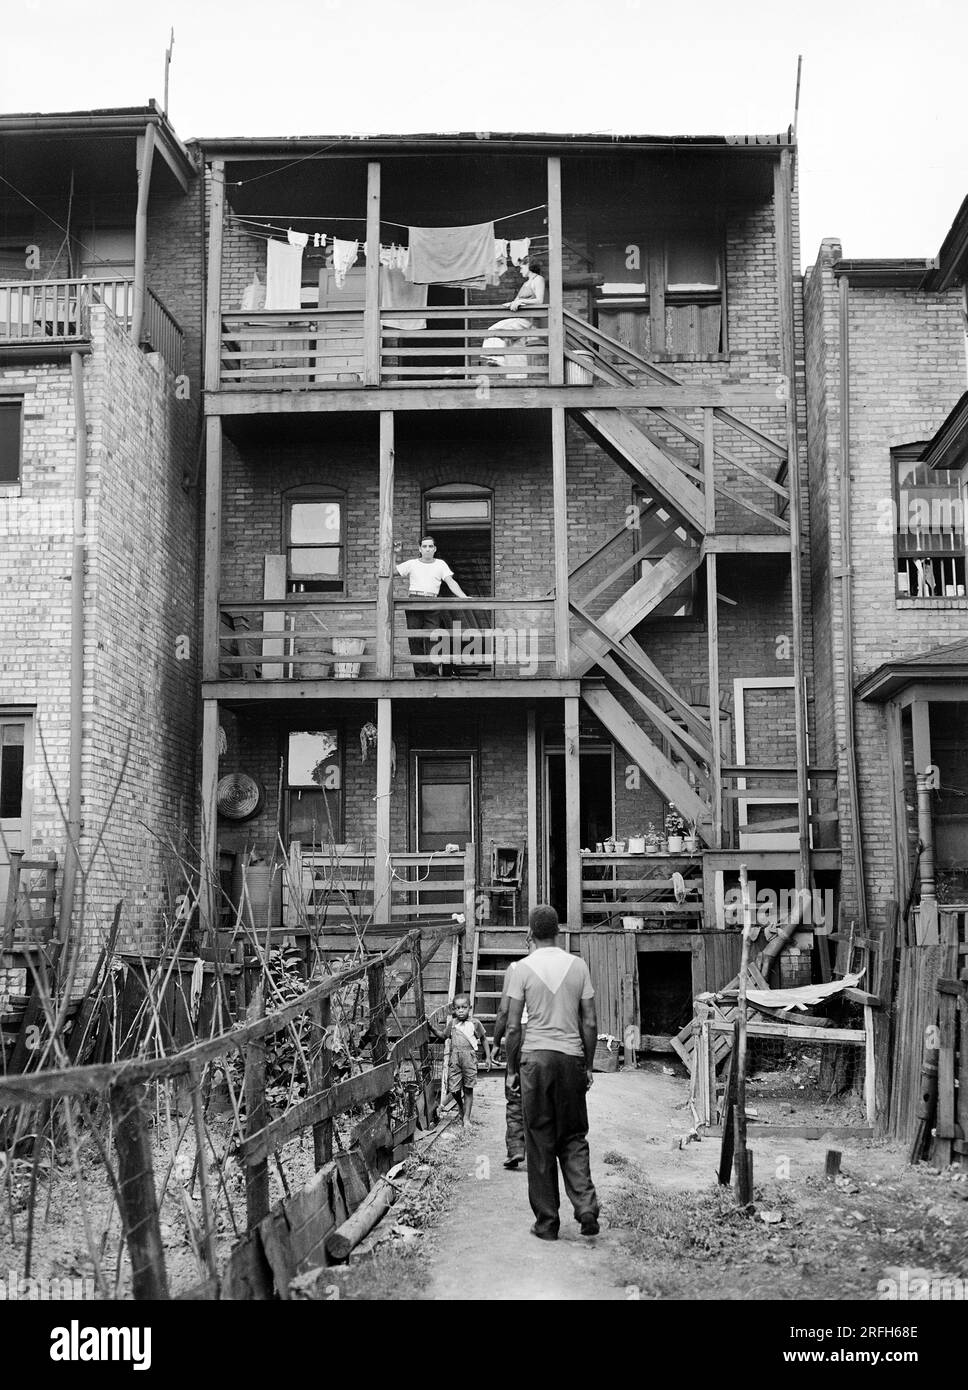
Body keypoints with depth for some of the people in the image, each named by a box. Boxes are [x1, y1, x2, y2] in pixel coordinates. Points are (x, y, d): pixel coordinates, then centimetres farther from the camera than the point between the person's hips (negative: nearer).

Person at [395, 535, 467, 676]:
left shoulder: (440, 564, 16)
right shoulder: (412, 564, 16)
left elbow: (450, 582, 5)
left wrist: (463, 597, -8)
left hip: (432, 604, 0)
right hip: (414, 601, 0)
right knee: (415, 640, -3)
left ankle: (434, 671, -6)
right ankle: (420, 673, 0)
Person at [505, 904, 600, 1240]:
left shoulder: (523, 968, -3)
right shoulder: (578, 965, 4)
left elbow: (513, 1026, -4)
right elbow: (590, 1023, 4)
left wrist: (512, 1068, 7)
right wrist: (588, 1066, 14)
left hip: (535, 1057, -2)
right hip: (572, 1057, 2)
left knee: (540, 1142, 5)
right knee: (574, 1138, 13)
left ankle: (547, 1223, 10)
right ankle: (586, 1207, -3)